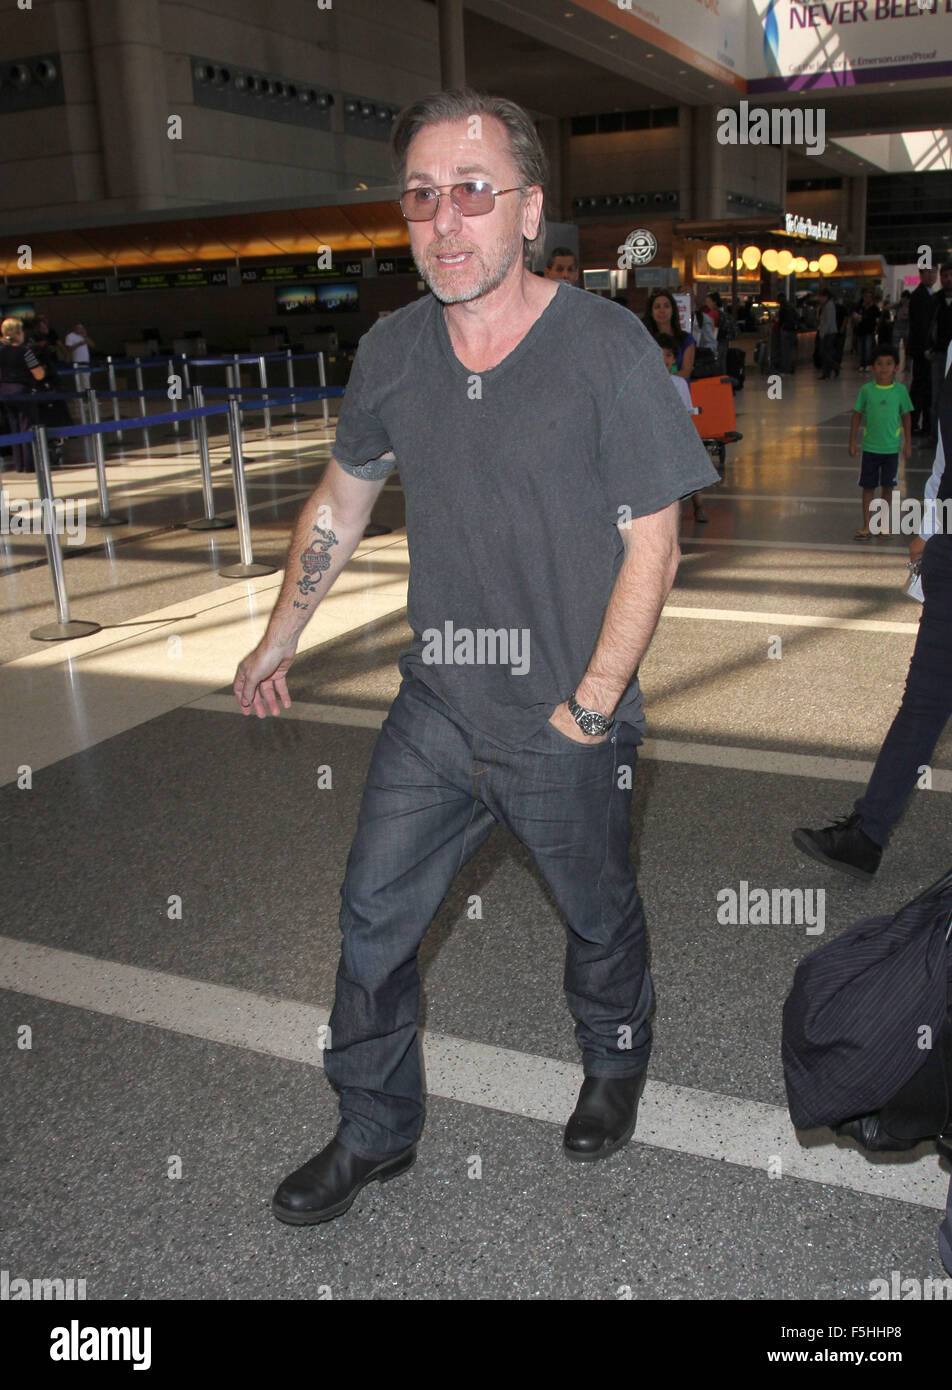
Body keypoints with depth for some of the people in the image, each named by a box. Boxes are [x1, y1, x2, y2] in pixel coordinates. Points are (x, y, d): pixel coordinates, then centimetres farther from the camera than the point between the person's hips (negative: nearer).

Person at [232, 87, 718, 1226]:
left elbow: (652, 545, -14)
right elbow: (341, 501, 11)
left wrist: (586, 710, -15)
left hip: (566, 725, -3)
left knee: (597, 916, 19)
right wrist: (278, 642, 17)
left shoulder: (607, 349, -17)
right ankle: (375, 1132, 34)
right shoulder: (392, 351, -3)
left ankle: (614, 1065, 50)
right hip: (433, 705, 4)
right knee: (374, 916, 10)